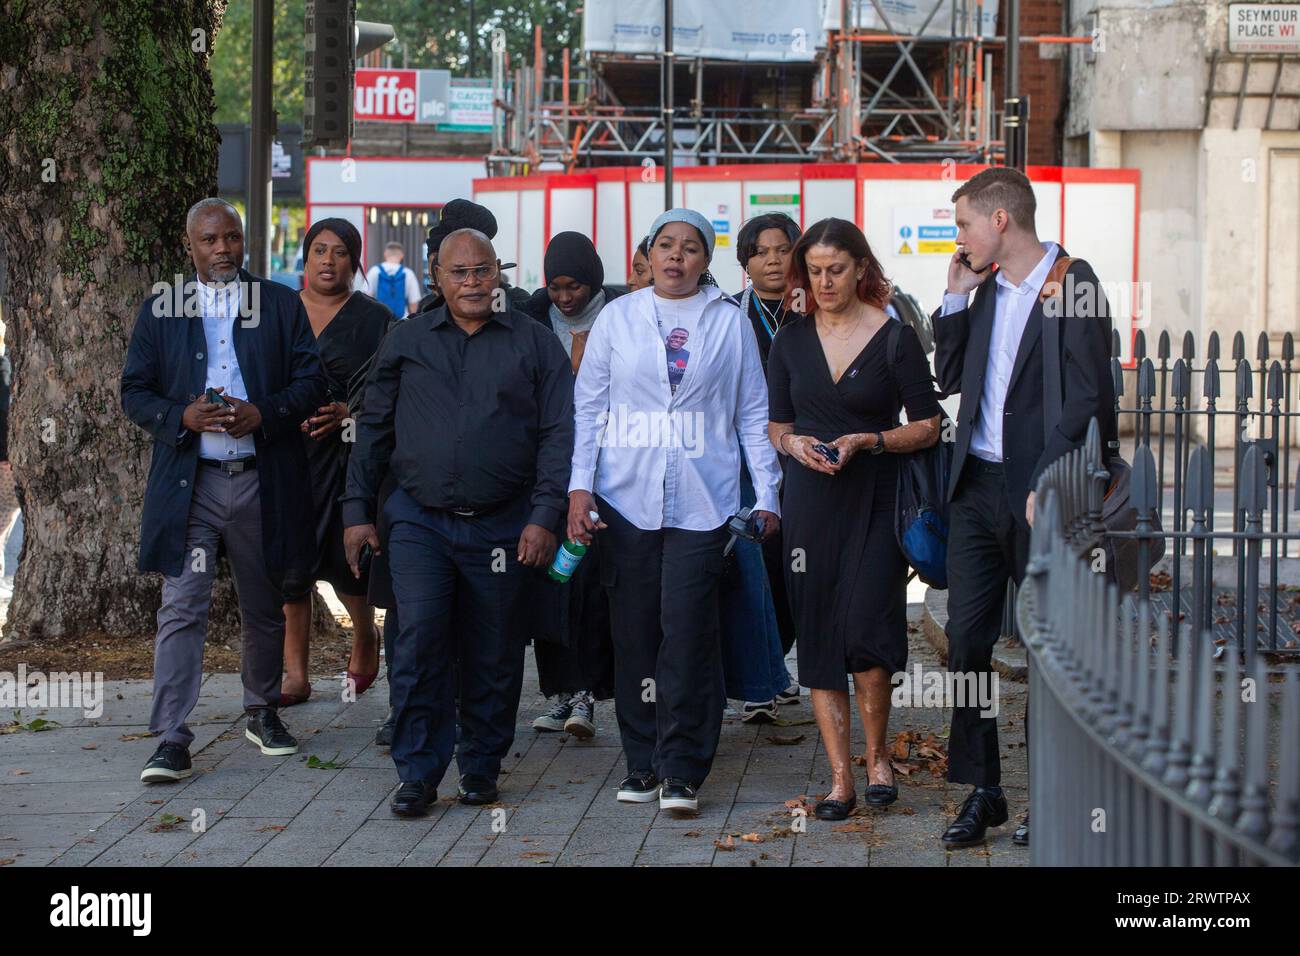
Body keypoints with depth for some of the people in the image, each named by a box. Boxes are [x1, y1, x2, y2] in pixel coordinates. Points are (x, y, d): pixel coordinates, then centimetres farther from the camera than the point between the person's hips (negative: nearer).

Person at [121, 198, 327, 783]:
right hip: (188, 484, -1)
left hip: (264, 482, 1)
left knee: (264, 608, 13)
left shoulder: (282, 304, 7)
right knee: (182, 609, -8)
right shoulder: (160, 310, 7)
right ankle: (171, 740, -9)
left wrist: (263, 414, -14)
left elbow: (311, 381, 3)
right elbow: (134, 391, 5)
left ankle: (263, 713, 32)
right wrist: (182, 417, -14)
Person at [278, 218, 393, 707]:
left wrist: (347, 412, -16)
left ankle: (365, 640, 25)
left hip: (347, 452, -2)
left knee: (343, 557, -5)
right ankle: (295, 673, 2)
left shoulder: (374, 319, 4)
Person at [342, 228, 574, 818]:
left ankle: (481, 767, 20)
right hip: (419, 520, 0)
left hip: (501, 525, 0)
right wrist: (357, 510, 8)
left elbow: (559, 433, 1)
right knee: (419, 639, -12)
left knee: (493, 654, 5)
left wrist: (544, 515, -8)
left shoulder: (533, 344, 5)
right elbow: (373, 430, 13)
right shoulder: (406, 342, 10)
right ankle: (418, 771, -3)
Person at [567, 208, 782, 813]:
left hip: (701, 501, -1)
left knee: (688, 632, -8)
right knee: (634, 632, 3)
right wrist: (580, 486, 0)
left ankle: (681, 769, -1)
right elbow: (588, 405, 9)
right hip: (626, 498, 1)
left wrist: (766, 495, 6)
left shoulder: (728, 322, 8)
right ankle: (642, 760, 13)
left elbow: (753, 413, 10)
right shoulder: (617, 317, 9)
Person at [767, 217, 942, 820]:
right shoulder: (790, 340, 9)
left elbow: (928, 426, 1)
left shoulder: (895, 338, -2)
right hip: (811, 501, 4)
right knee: (818, 636, 1)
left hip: (875, 500, -3)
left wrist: (868, 441, -13)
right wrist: (795, 444, -6)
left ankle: (877, 755, 9)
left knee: (864, 630, -14)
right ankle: (840, 776, 7)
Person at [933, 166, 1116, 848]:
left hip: (1035, 493, -6)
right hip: (975, 486, 7)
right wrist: (956, 298, 7)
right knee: (966, 639, 3)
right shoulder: (984, 291, 13)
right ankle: (982, 791, 11)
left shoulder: (1073, 285, -9)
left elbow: (1087, 399, -14)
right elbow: (949, 379, 16)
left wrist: (1048, 485, -18)